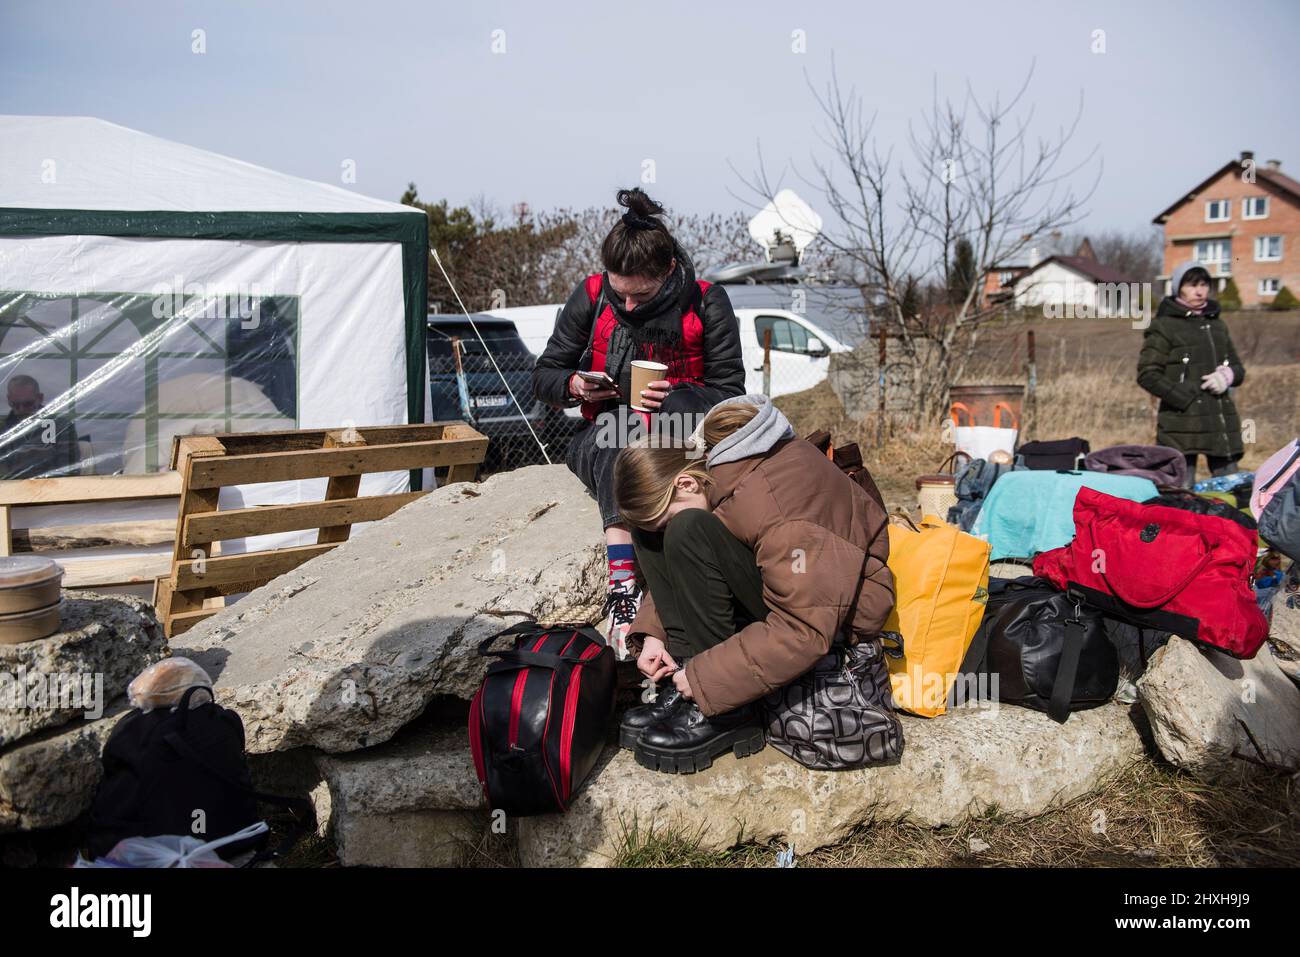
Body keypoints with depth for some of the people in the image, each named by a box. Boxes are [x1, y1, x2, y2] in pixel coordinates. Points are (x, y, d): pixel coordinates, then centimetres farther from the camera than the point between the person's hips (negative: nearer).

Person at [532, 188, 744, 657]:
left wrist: (676, 396, -24)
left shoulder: (706, 303, -6)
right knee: (614, 430, -37)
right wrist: (577, 386, -17)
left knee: (681, 405, -36)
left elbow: (731, 391, -5)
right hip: (605, 443, 1)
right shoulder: (591, 298, -2)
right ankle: (622, 585, -52)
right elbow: (544, 375, 7)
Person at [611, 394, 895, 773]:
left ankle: (728, 714, -21)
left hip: (843, 607, -9)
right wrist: (652, 632, -6)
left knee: (689, 533, -28)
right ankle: (685, 685, -8)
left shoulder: (772, 506, -32)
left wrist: (707, 680, -26)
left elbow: (807, 630, -33)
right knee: (651, 535, -3)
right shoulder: (706, 455, -7)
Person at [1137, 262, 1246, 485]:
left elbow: (1238, 368, 24)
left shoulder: (1217, 324, 20)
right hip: (1182, 424, -6)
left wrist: (1227, 375, -1)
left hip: (1223, 422, 6)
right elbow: (1147, 375, -6)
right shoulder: (1163, 326, 1)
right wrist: (1186, 399, -14)